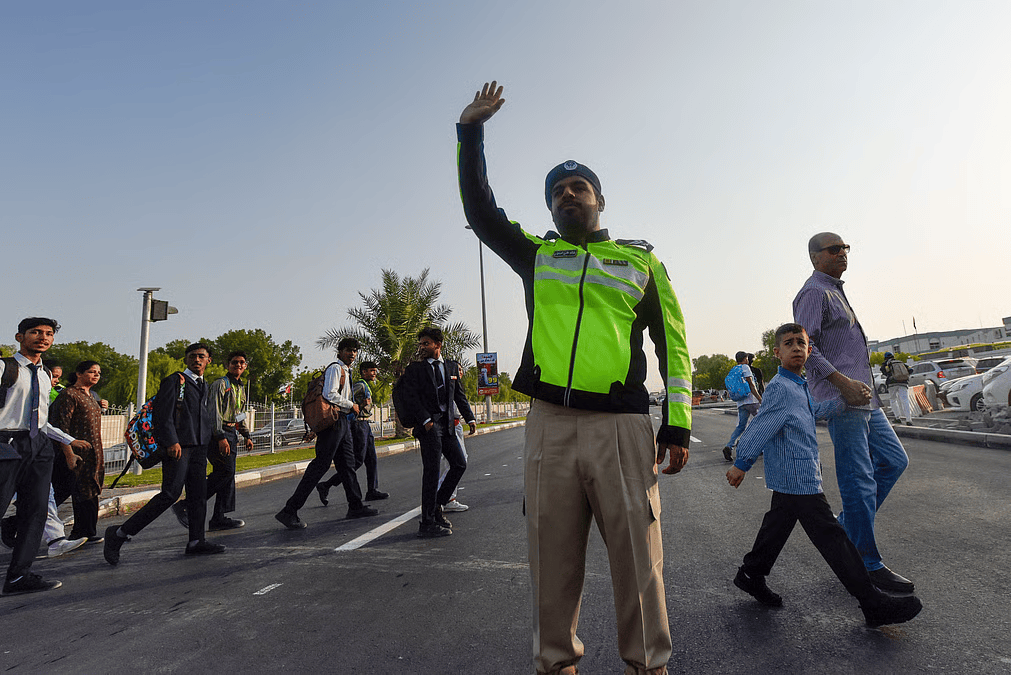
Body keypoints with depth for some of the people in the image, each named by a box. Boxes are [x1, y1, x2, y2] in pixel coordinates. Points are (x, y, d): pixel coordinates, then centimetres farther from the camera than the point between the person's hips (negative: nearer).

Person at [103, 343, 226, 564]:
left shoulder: (203, 386, 21)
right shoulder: (174, 381, -2)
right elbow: (162, 414, -11)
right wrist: (171, 442, -19)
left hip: (199, 447, 8)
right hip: (178, 446, -7)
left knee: (198, 494, 7)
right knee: (170, 493, -15)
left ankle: (196, 542, 14)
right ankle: (119, 534, -6)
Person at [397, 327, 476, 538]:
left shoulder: (452, 367, 15)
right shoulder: (414, 368, 2)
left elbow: (460, 395, 17)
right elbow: (411, 397, -7)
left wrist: (470, 418, 6)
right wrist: (426, 419, -18)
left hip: (446, 424, 6)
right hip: (428, 424, -6)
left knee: (460, 464, 6)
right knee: (431, 471, -7)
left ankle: (437, 505, 21)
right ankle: (427, 524, -1)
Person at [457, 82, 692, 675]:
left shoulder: (640, 259, 11)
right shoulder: (536, 255, 15)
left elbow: (673, 343, 9)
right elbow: (480, 208, 10)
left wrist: (678, 426, 2)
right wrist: (472, 131, 6)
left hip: (622, 425, -1)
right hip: (550, 424, 2)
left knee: (637, 553, 3)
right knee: (553, 554, 9)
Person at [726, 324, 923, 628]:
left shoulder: (799, 386, 13)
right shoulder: (781, 388, -19)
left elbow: (813, 411, 30)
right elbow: (760, 427, -22)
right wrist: (742, 464, -23)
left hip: (787, 477, 10)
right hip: (799, 478, -10)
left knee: (778, 525, 19)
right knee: (831, 537, -3)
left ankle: (752, 575, 33)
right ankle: (874, 604, 6)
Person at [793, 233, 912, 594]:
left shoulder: (835, 291, 22)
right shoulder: (814, 292, -9)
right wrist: (844, 382, -26)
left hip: (863, 398, 10)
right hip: (841, 400, -10)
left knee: (894, 460, 14)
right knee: (859, 479, -6)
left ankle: (846, 527, 21)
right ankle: (867, 565, 4)